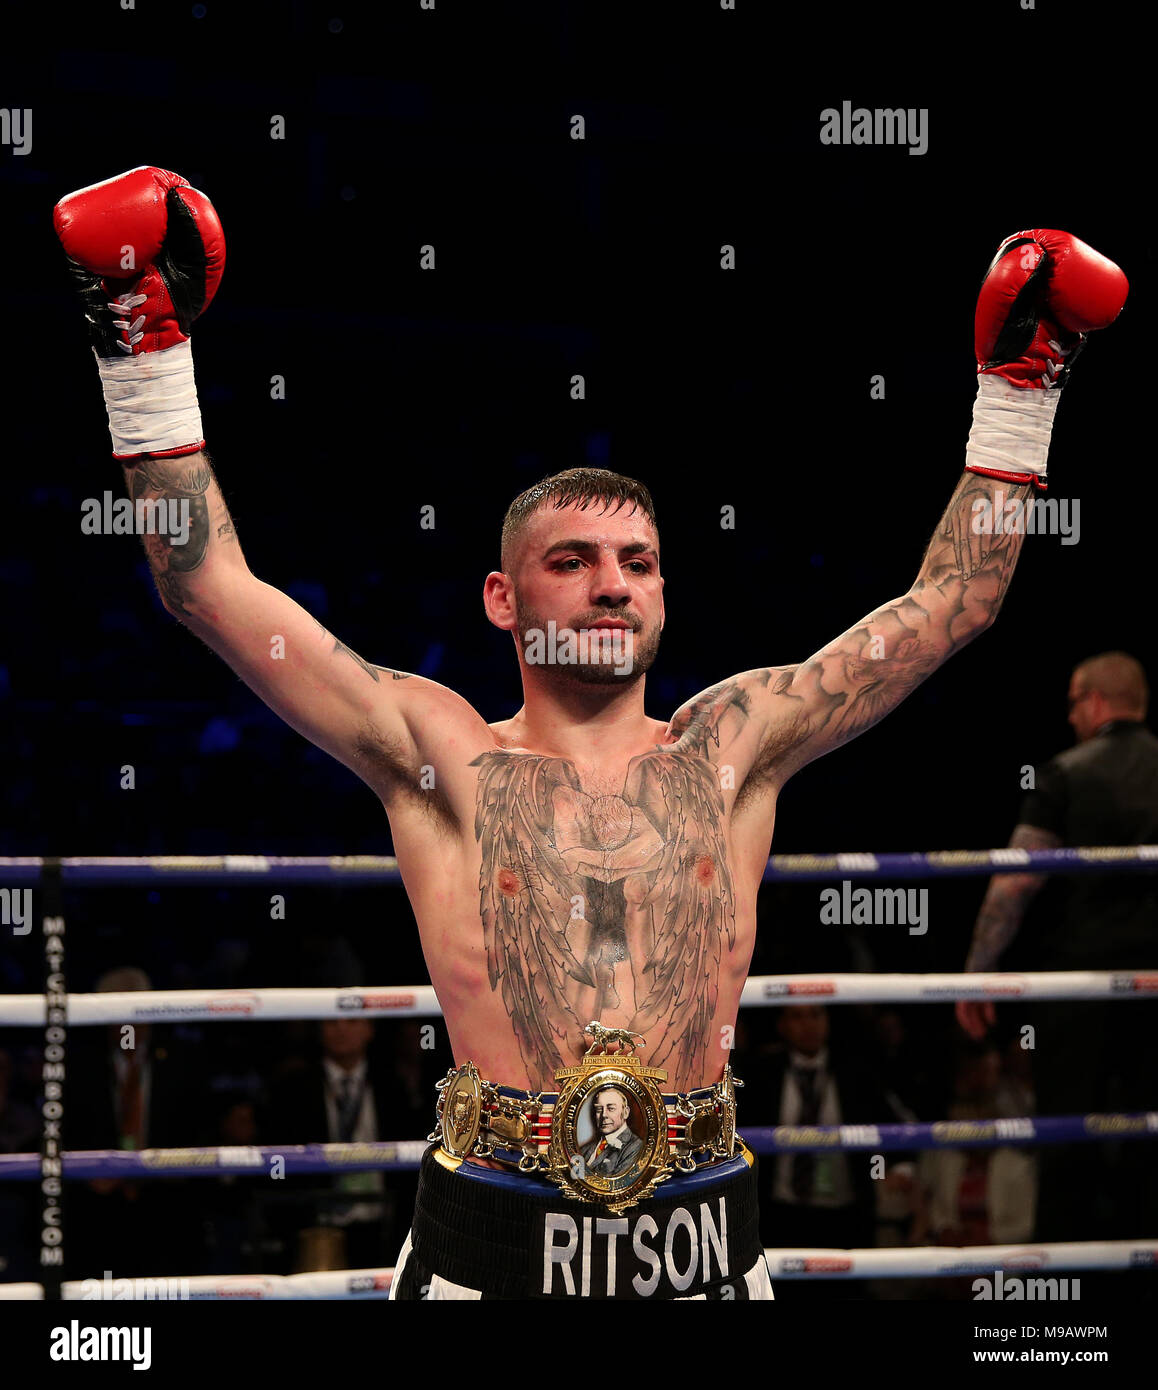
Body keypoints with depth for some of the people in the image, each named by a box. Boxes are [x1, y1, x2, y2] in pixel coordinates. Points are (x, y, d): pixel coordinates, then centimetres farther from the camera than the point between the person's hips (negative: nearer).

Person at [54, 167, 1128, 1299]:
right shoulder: (444, 757, 7)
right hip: (492, 1230, -2)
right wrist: (150, 365, -2)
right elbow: (212, 590, 3)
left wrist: (1014, 393, 14)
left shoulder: (726, 750, 12)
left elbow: (950, 604, 16)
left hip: (703, 1230, 2)